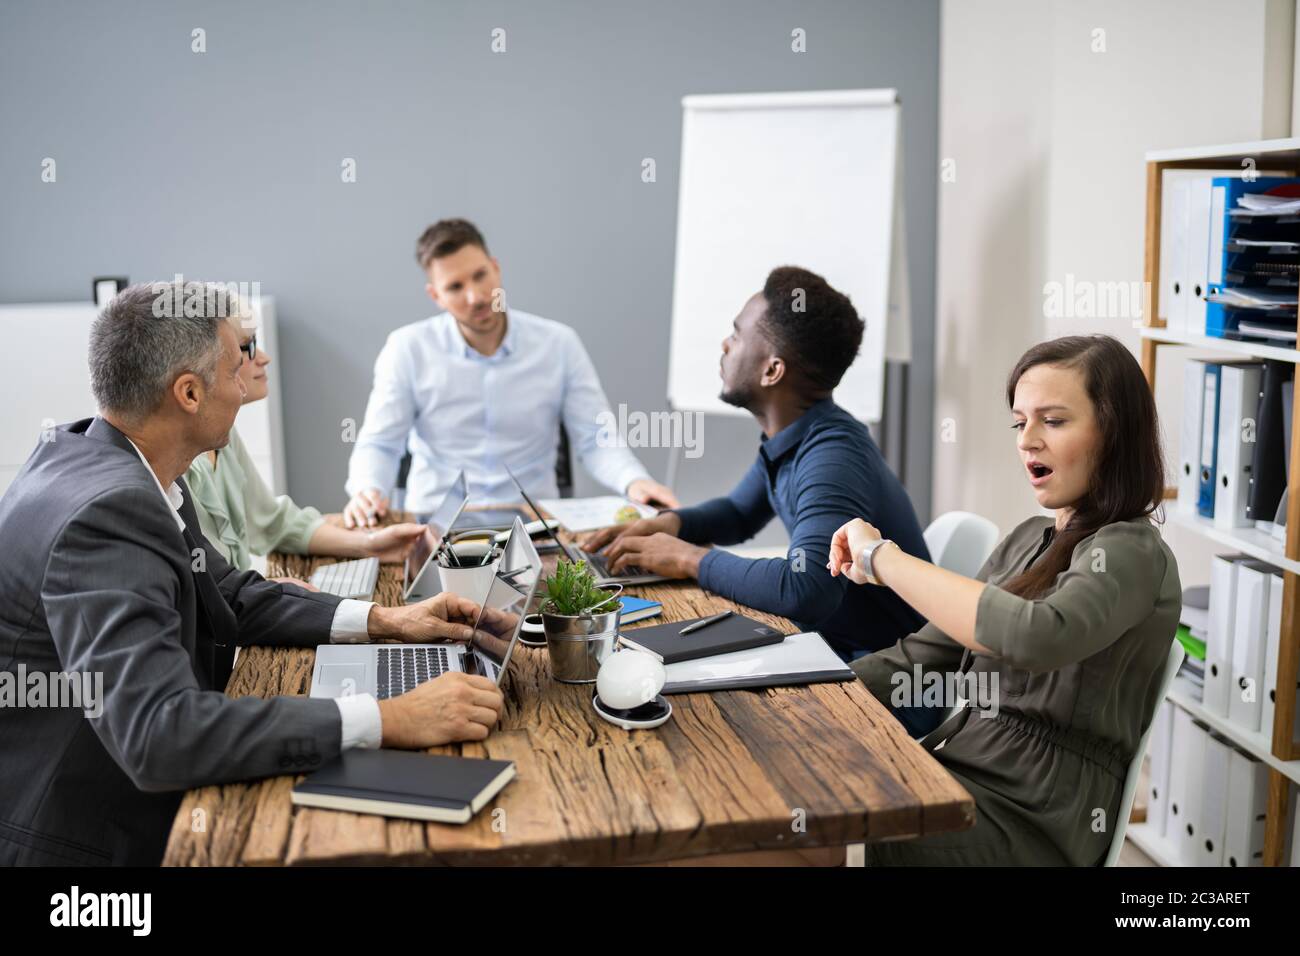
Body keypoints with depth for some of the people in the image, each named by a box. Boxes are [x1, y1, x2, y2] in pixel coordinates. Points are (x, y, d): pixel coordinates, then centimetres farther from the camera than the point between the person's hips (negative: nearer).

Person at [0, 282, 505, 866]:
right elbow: (158, 733, -36)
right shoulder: (105, 512, -27)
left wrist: (382, 621, -1)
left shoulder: (110, 461, 0)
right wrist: (390, 721, -34)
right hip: (74, 838, -8)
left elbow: (230, 596, 8)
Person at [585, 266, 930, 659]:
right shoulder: (790, 436, 2)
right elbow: (739, 513, 20)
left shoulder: (832, 456, -26)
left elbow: (806, 590, -40)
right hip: (829, 642, 7)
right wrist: (669, 522, 0)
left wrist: (690, 559, -25)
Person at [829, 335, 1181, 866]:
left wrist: (882, 557, -25)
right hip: (960, 762, 7)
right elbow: (924, 653, 13)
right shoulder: (1029, 539, 13)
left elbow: (1035, 637, -33)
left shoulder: (1130, 553, -12)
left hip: (1032, 814, -7)